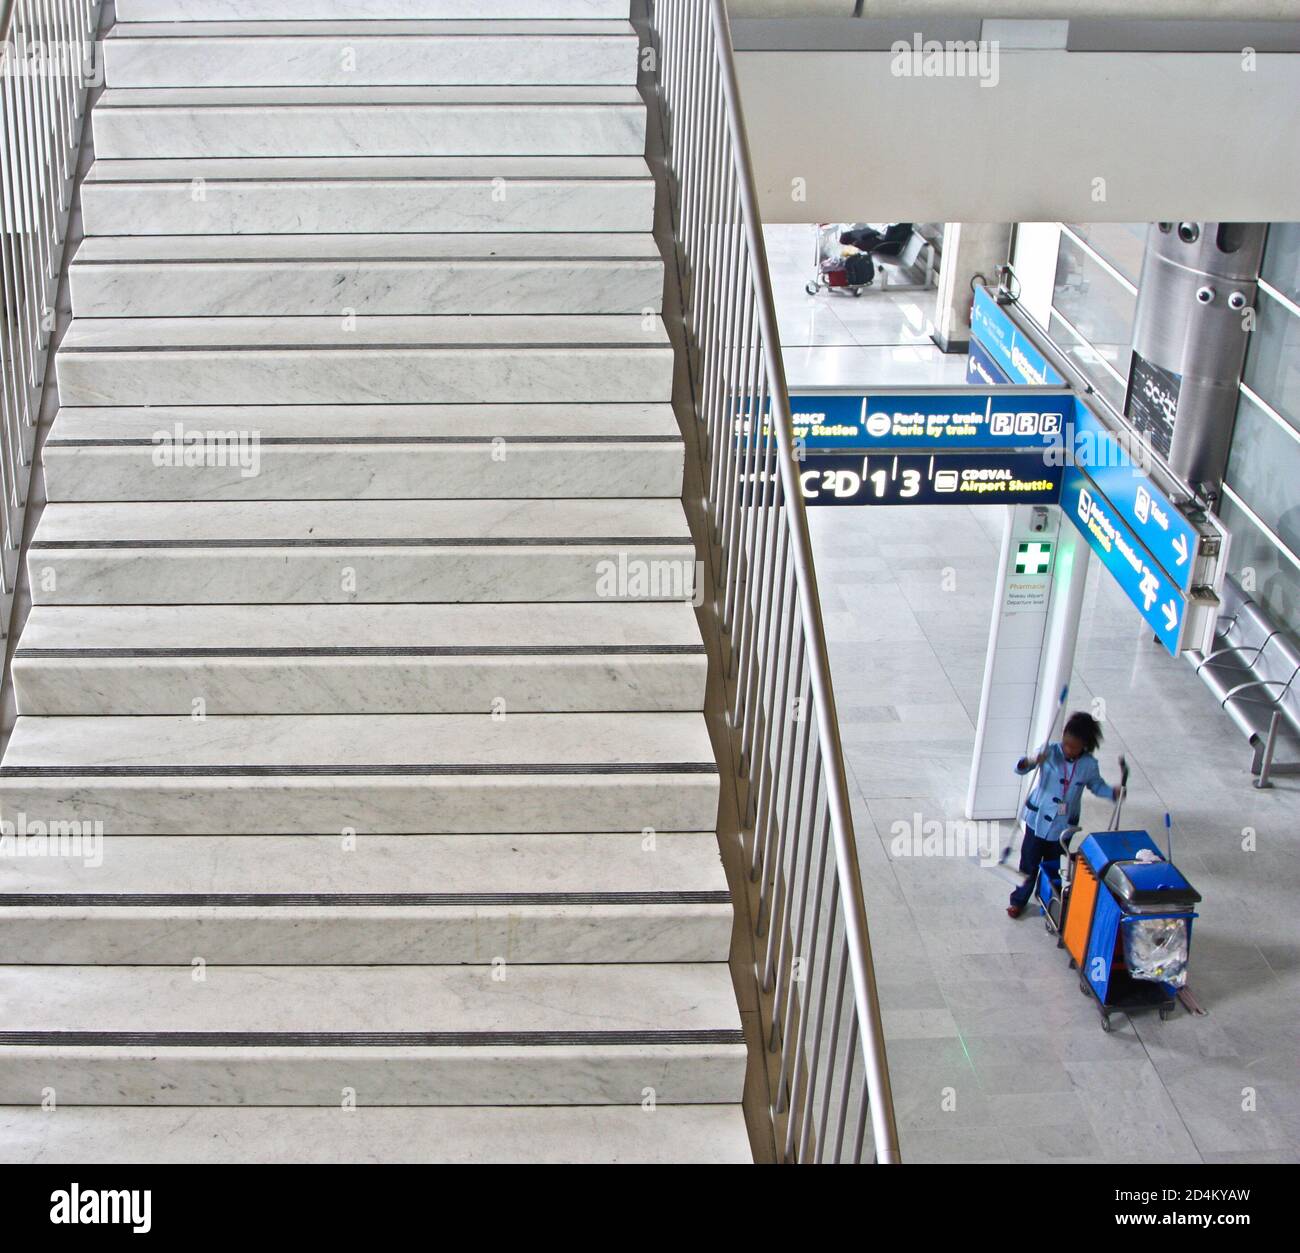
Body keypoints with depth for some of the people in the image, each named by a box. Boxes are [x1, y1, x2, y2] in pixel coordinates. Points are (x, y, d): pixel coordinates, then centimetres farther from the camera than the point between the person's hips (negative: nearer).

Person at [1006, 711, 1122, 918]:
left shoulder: (1089, 765, -10)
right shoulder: (1049, 753, -17)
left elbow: (1097, 786, 7)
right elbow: (1019, 768, -23)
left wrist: (1114, 792, -14)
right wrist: (1030, 762, -47)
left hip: (1063, 826, 1)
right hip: (1038, 819, -1)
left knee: (1052, 867, 17)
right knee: (1029, 864, 11)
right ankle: (1019, 900, 30)